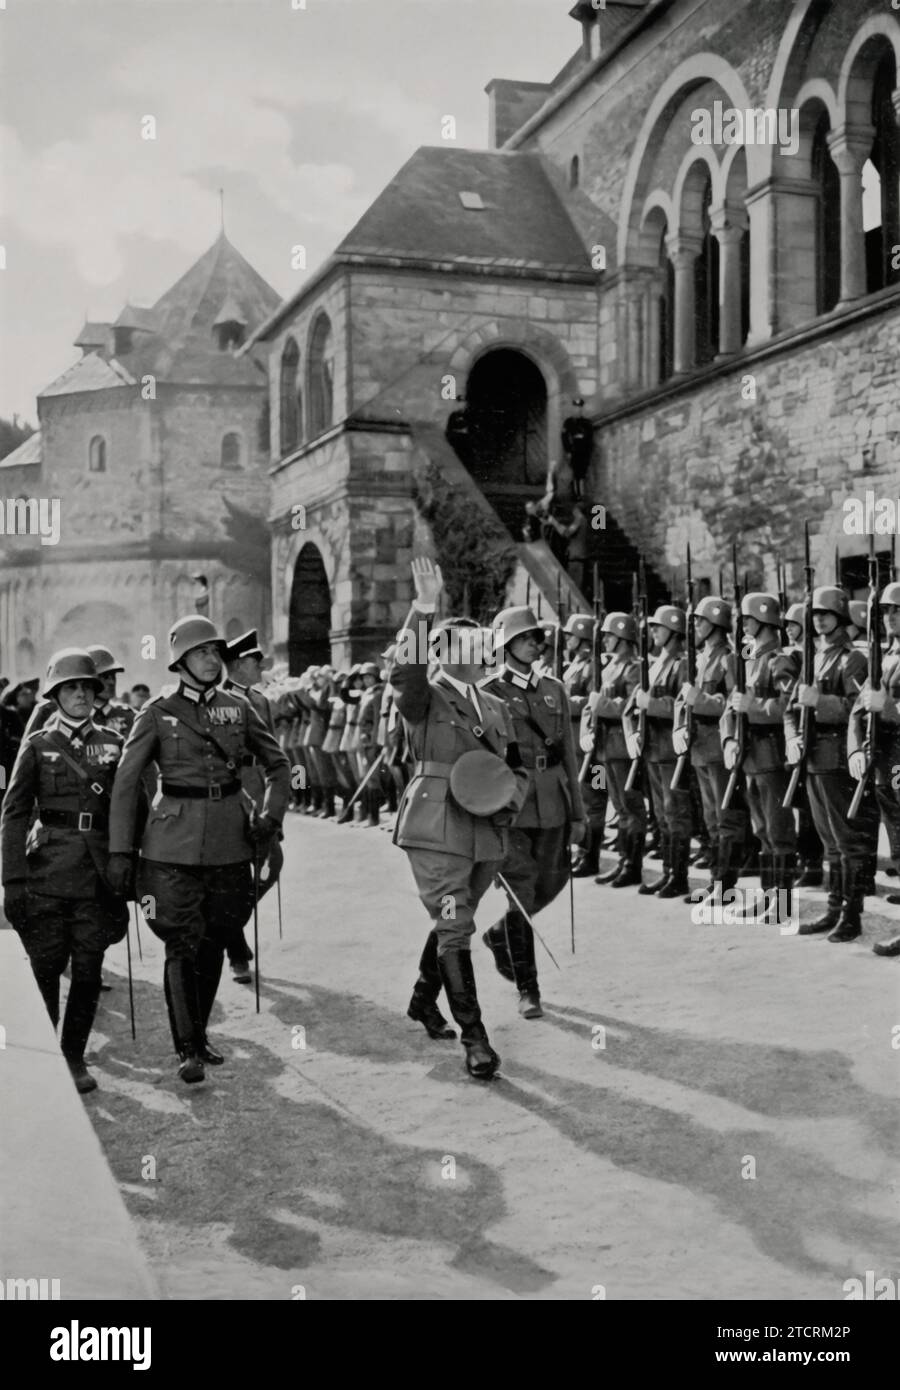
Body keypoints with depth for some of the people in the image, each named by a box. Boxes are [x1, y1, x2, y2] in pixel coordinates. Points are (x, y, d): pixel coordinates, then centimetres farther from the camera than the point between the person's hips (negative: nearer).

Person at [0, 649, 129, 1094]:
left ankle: (74, 1056, 18)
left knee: (88, 971, 3)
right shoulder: (37, 745, 3)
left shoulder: (112, 744, 9)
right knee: (46, 968, 2)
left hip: (98, 873, 2)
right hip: (48, 870, -2)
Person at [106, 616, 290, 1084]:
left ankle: (200, 1034, 27)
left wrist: (270, 817, -1)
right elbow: (125, 781, -4)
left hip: (229, 842, 3)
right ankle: (188, 1050, 3)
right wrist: (120, 850, -9)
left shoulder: (237, 708, 6)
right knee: (181, 946, -5)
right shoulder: (158, 713, -3)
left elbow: (277, 765, 14)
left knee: (214, 943, 11)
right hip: (174, 844, -3)